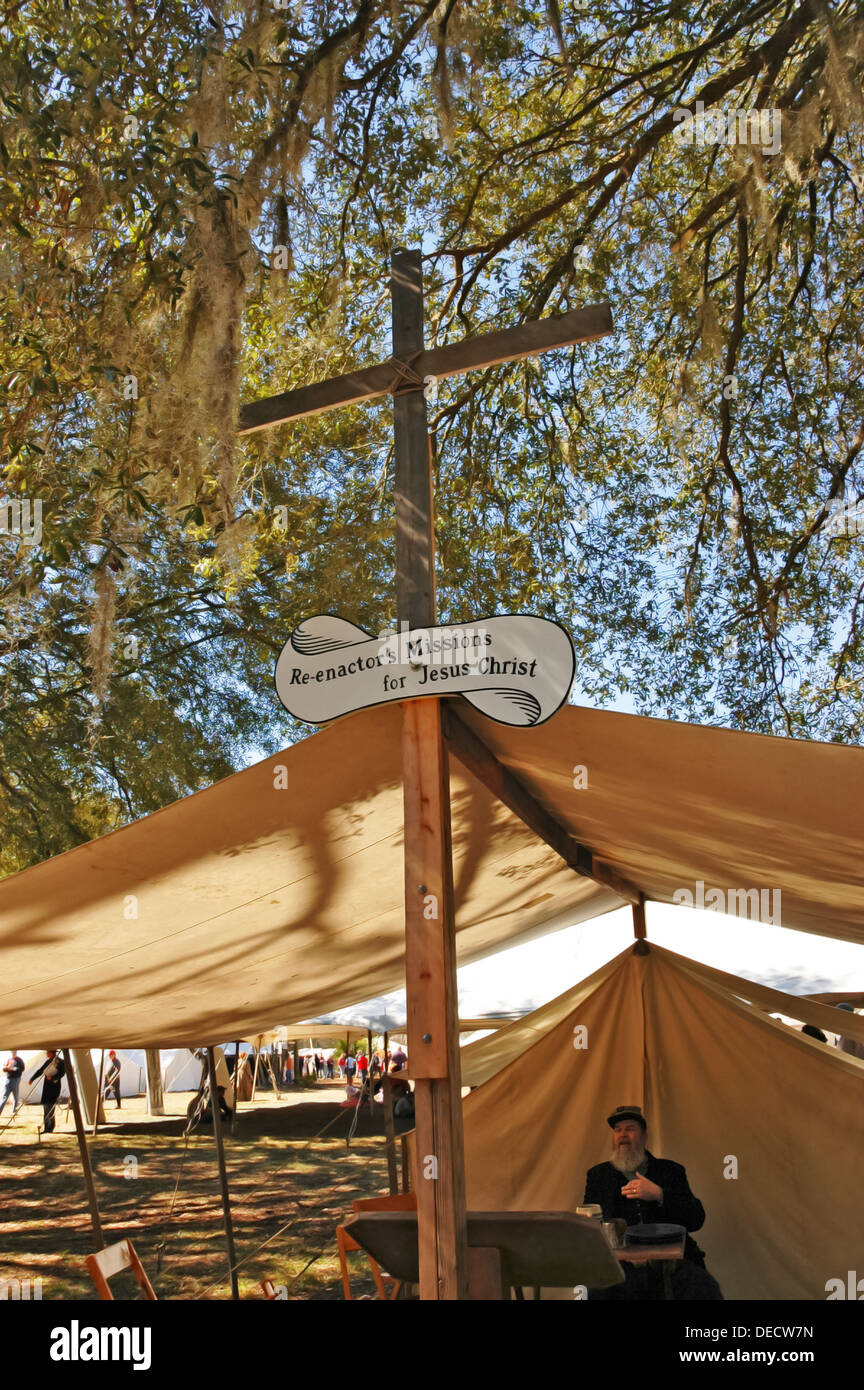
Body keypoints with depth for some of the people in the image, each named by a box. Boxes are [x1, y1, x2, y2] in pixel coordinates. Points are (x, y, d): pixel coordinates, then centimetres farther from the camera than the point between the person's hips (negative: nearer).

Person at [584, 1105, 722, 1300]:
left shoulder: (670, 1170, 21)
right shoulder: (598, 1175, 23)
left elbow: (697, 1219, 11)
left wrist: (659, 1195, -6)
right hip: (621, 1265, -1)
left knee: (706, 1290, -31)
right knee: (600, 1292, -36)